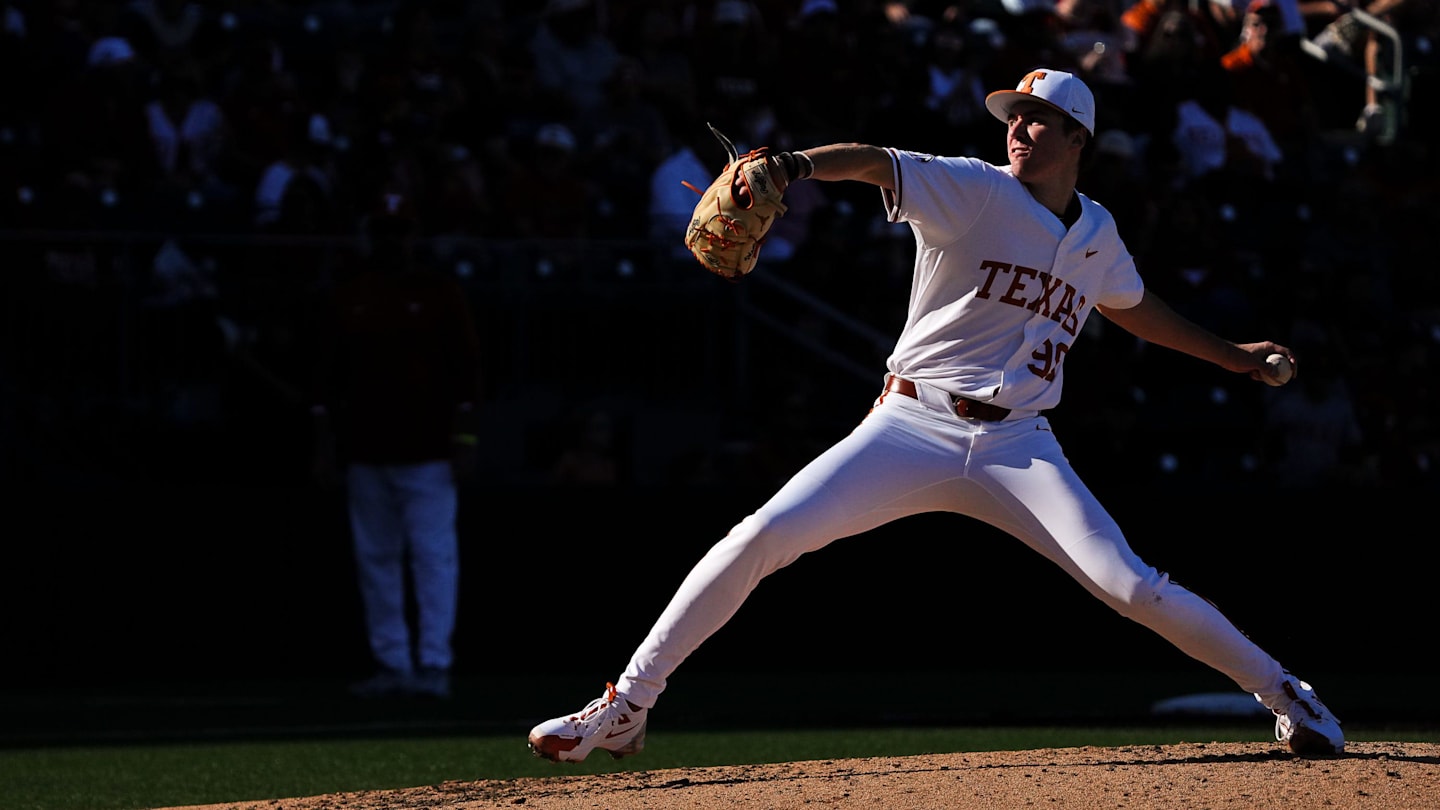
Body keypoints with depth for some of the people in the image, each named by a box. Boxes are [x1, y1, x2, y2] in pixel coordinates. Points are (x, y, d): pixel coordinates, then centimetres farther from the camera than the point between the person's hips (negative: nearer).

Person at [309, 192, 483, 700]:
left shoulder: (441, 294, 3)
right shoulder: (347, 298, 10)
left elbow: (465, 368, 0)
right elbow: (326, 376, 10)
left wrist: (464, 439, -7)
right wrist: (324, 445, 4)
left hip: (428, 454, -4)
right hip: (365, 456, 4)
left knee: (434, 557, -8)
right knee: (376, 561, 6)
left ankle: (434, 666, -11)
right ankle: (392, 667, 11)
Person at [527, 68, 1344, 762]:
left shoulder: (1097, 234, 12)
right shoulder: (972, 190, -3)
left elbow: (1132, 306, 34)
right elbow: (877, 164, -22)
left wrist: (1232, 356, 40)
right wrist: (790, 167, -42)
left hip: (1020, 448, 2)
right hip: (912, 428, -2)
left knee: (1131, 586, -14)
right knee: (761, 537, -17)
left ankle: (1280, 690, 5)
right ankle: (627, 707, -9)